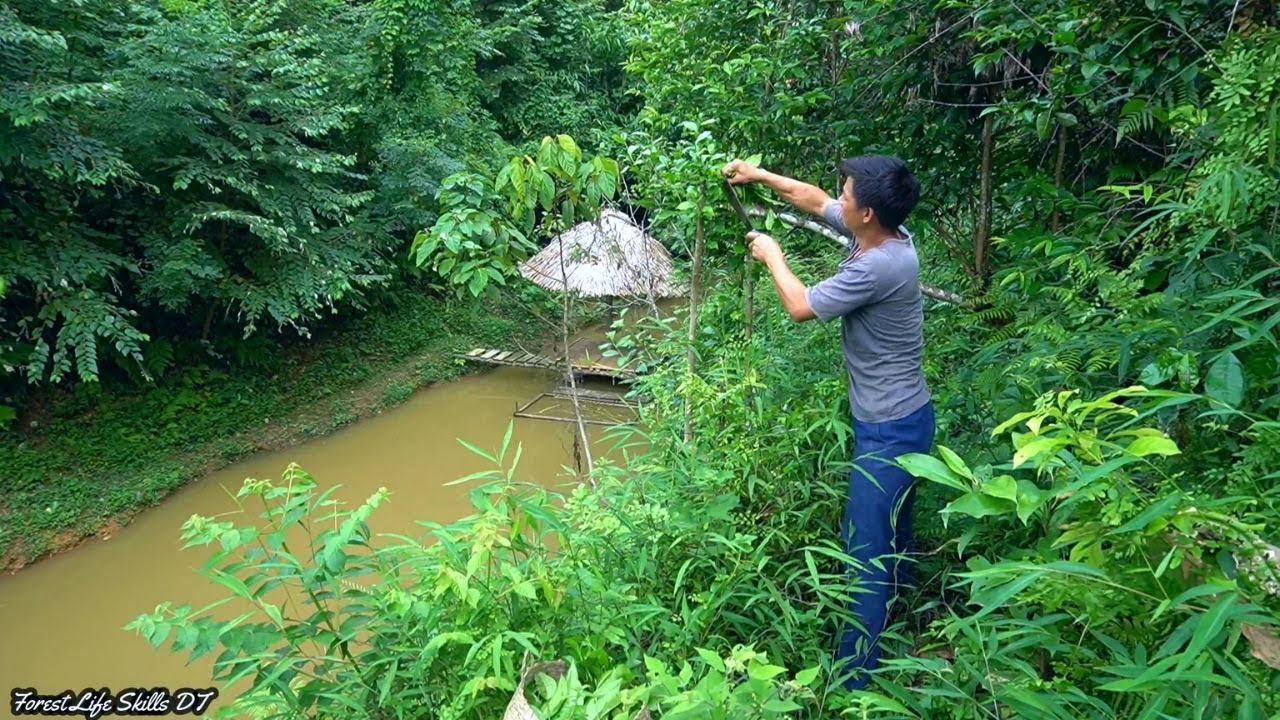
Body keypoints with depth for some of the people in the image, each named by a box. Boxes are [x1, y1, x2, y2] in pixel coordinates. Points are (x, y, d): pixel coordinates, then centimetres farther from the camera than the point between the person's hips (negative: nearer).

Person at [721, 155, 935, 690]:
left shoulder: (877, 266, -28)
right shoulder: (883, 235, 0)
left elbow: (801, 307, -18)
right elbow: (814, 201, 16)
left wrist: (772, 256, -2)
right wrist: (759, 175, 17)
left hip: (888, 429, -10)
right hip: (900, 418, 10)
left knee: (867, 550, -2)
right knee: (889, 534, 25)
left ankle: (854, 677, 10)